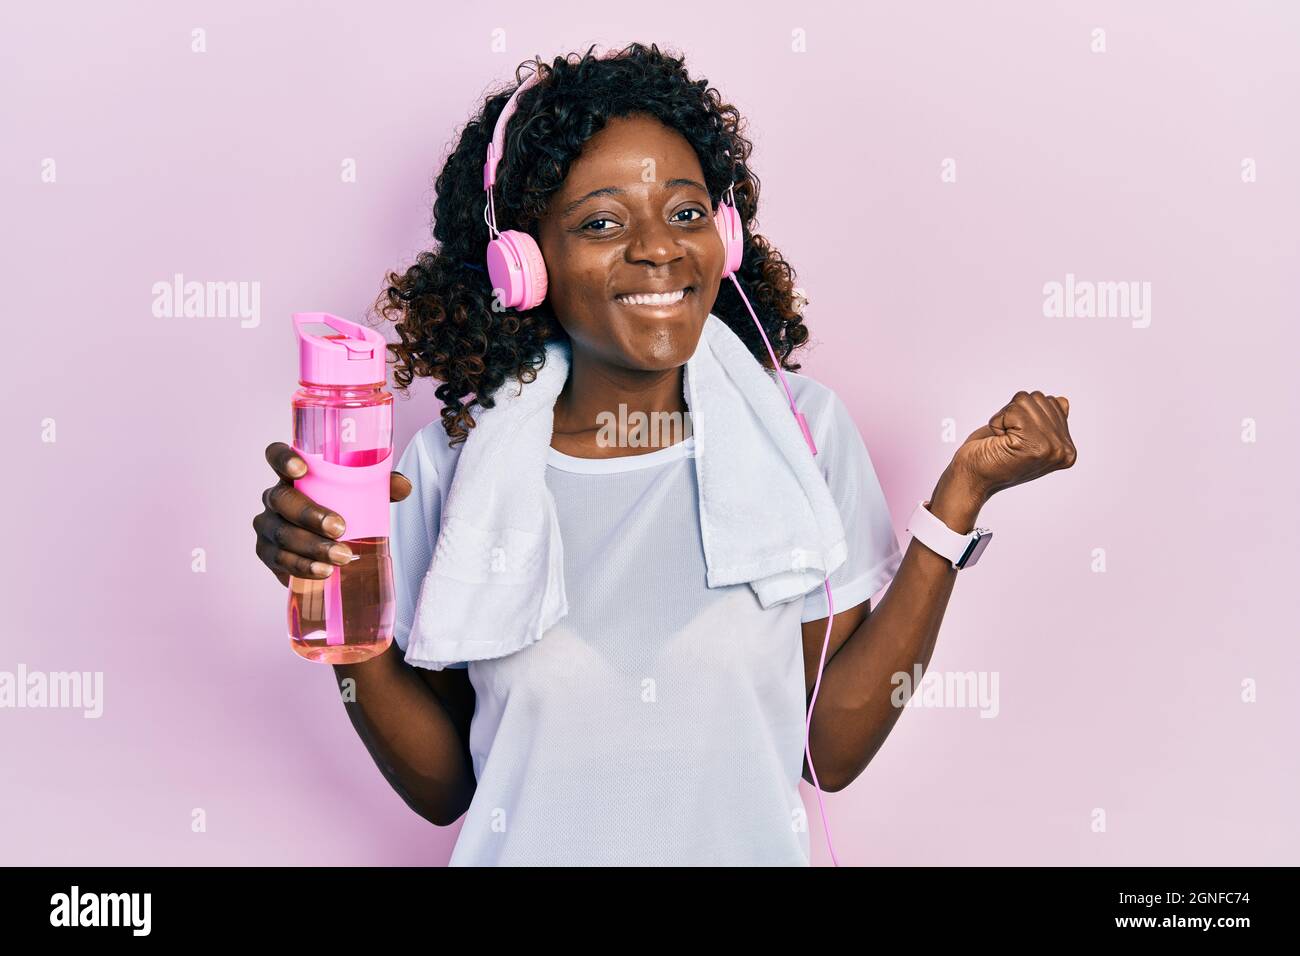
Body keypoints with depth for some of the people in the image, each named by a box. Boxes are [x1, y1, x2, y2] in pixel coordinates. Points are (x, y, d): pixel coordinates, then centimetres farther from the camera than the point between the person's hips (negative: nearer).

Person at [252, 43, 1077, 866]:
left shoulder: (801, 427, -9)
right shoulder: (456, 458, -11)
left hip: (751, 847, 1)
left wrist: (959, 499, -14)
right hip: (531, 846, 0)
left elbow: (832, 749, -10)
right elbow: (441, 784, -6)